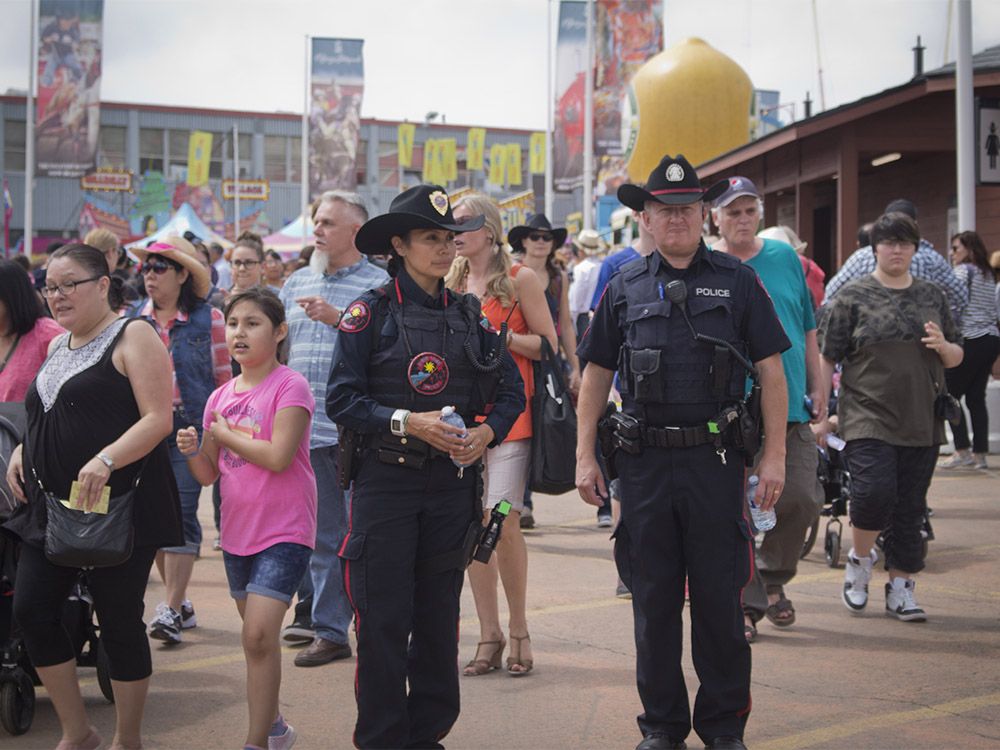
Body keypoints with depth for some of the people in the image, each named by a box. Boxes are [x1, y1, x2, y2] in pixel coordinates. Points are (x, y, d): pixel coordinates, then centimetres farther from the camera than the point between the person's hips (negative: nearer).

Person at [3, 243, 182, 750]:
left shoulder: (132, 337, -6)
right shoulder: (56, 347, 18)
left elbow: (157, 419, -15)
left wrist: (105, 459, -28)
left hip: (118, 507, -8)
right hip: (51, 505, 8)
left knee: (119, 620, 0)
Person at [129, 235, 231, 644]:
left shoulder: (208, 318, -2)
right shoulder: (132, 317, 8)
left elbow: (224, 377, 2)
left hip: (191, 428, -4)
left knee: (181, 514, -8)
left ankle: (171, 610, -5)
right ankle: (180, 601, 22)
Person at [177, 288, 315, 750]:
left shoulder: (290, 387, -11)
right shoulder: (220, 397, 9)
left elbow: (278, 456, -22)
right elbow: (209, 474, 11)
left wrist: (224, 433, -10)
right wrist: (191, 451, -10)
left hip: (284, 531, -7)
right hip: (237, 532, 7)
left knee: (258, 635, -17)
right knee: (257, 637, 18)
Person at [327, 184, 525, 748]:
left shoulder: (468, 314, 8)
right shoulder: (372, 312, -4)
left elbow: (512, 388, 12)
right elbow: (342, 399, -8)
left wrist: (487, 432, -6)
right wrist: (407, 422, -19)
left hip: (453, 483, 4)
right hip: (386, 483, -4)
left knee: (440, 617, 11)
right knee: (384, 619, -1)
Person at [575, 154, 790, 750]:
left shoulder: (737, 282, 4)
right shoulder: (625, 288, 8)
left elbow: (771, 370, 3)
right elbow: (597, 374, 11)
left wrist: (775, 453, -4)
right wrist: (586, 455, 5)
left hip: (716, 459, -1)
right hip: (645, 461, 2)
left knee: (719, 599, 3)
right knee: (653, 600, 8)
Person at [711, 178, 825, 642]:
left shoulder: (785, 258, 10)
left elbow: (807, 330, 15)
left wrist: (817, 387, 11)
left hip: (791, 409, 3)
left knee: (801, 499, -1)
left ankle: (773, 578, 24)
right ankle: (747, 603, 11)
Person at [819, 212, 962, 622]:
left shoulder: (932, 296, 13)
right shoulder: (853, 297, 1)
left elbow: (957, 356, 19)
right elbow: (827, 357, -1)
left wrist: (944, 347, -4)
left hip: (922, 423, 4)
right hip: (868, 418, -4)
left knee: (911, 508, 6)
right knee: (875, 491, -18)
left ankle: (901, 588, 17)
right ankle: (860, 559, 11)